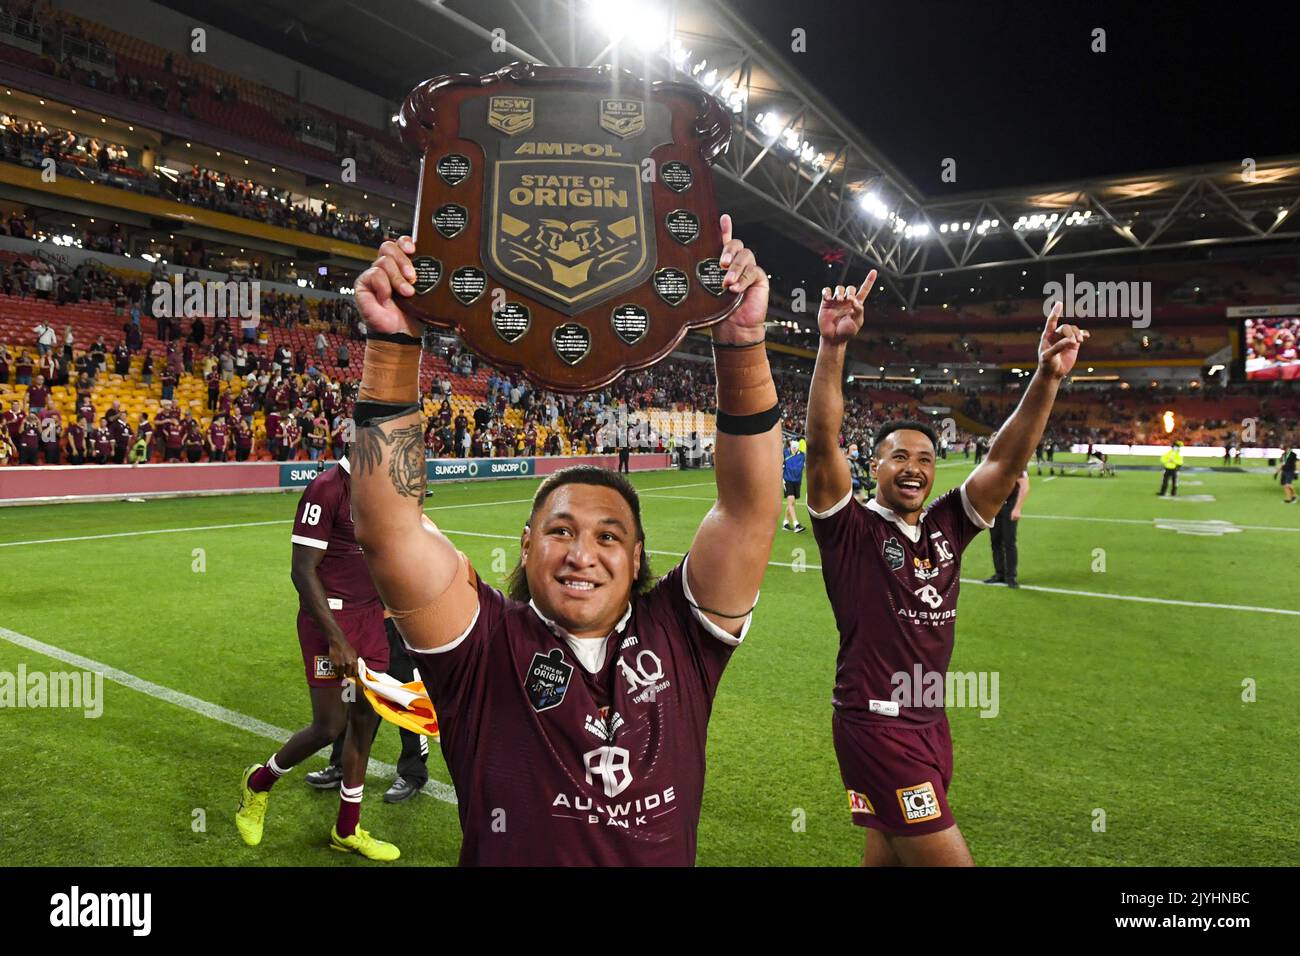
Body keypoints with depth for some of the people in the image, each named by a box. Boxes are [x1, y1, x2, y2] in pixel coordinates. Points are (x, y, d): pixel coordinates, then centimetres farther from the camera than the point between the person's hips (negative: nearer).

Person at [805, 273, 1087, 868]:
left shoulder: (946, 528, 4)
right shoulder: (850, 528, -11)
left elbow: (1006, 461, -3)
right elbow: (822, 446, -24)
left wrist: (1048, 377, -15)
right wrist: (832, 346, -34)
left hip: (931, 723, 7)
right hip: (875, 725, -6)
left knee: (888, 856, 20)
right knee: (948, 860, -5)